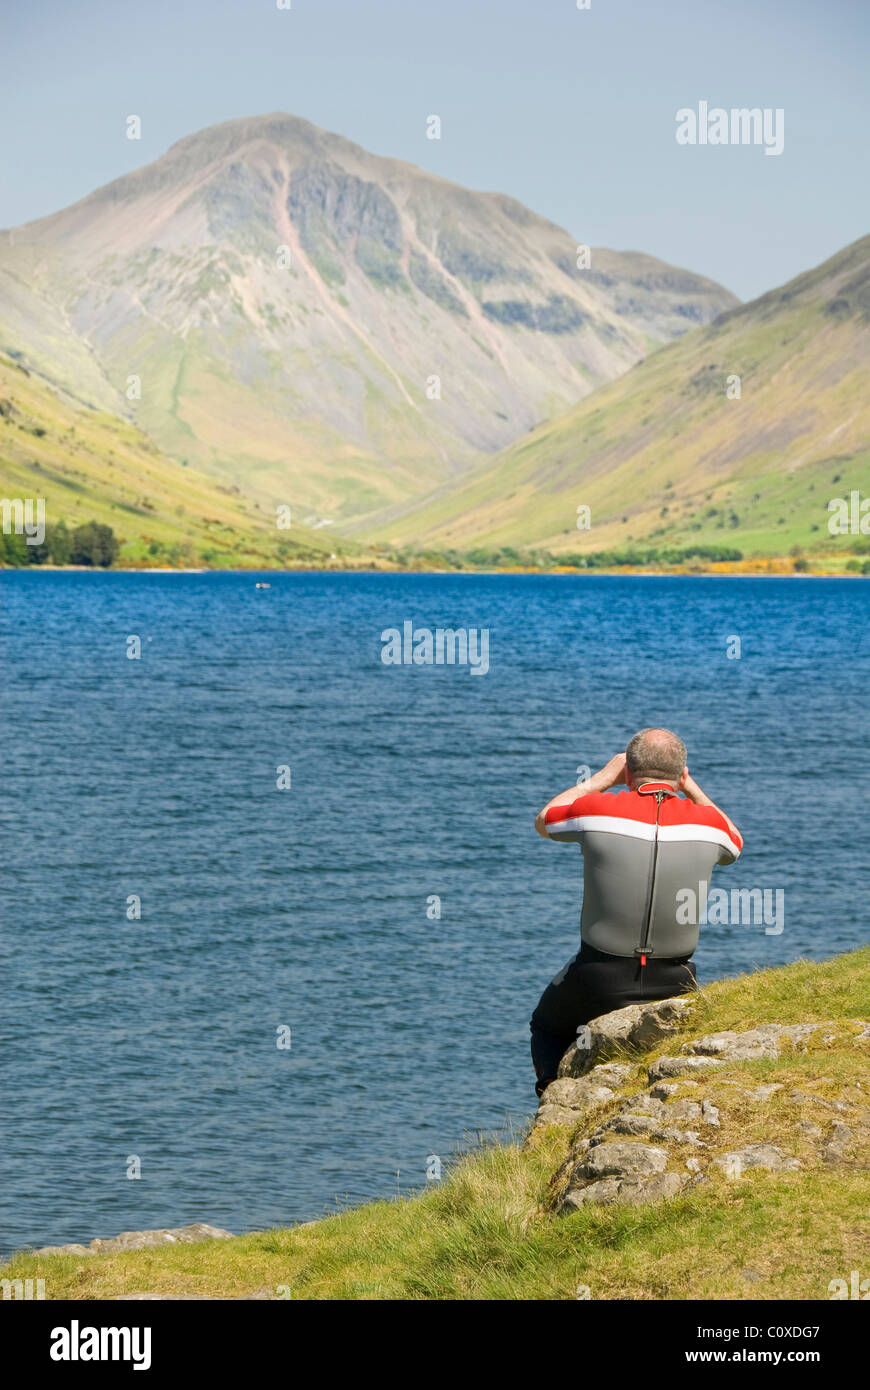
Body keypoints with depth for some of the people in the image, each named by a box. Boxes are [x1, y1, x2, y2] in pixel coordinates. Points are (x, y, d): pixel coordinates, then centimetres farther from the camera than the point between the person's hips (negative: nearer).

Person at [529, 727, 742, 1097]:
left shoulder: (596, 810, -11)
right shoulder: (708, 822, -5)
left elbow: (543, 821, 14)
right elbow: (734, 842, 23)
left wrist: (602, 777, 19)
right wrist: (692, 788, 23)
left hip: (599, 981, -2)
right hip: (673, 984, 2)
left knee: (547, 1027, 29)